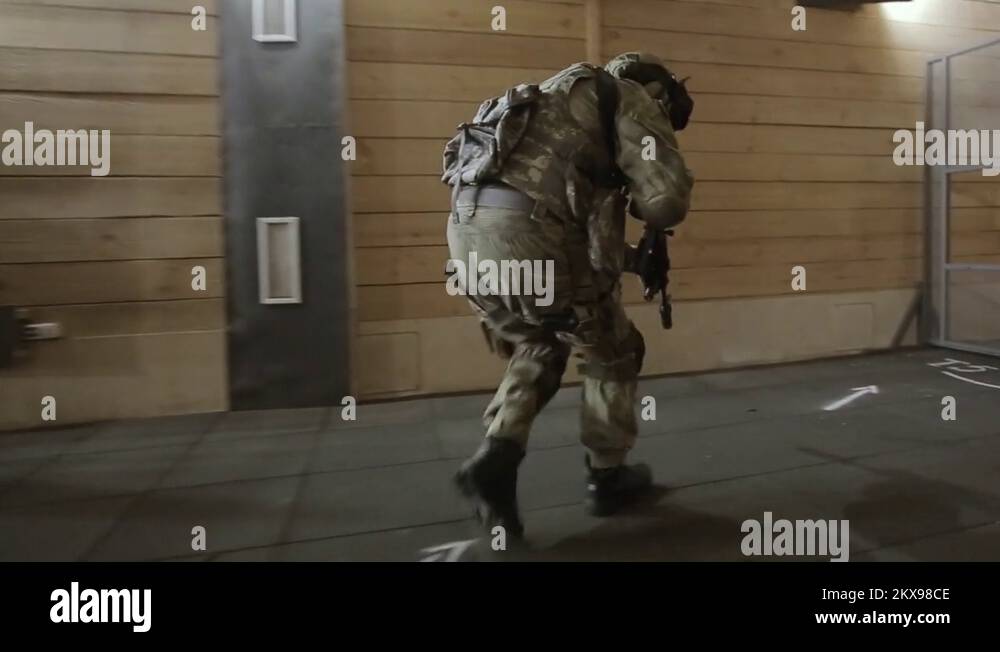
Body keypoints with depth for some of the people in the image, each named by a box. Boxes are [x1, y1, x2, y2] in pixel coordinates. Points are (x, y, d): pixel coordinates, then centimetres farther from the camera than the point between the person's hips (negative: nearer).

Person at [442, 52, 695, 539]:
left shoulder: (567, 101, 36)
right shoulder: (631, 98, 11)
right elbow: (669, 198, -3)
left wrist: (632, 258, 32)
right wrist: (641, 208, 19)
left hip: (468, 226, 8)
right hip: (526, 230, -8)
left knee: (537, 350, 26)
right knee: (612, 351, 15)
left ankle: (494, 461, 9)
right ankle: (607, 477, 28)